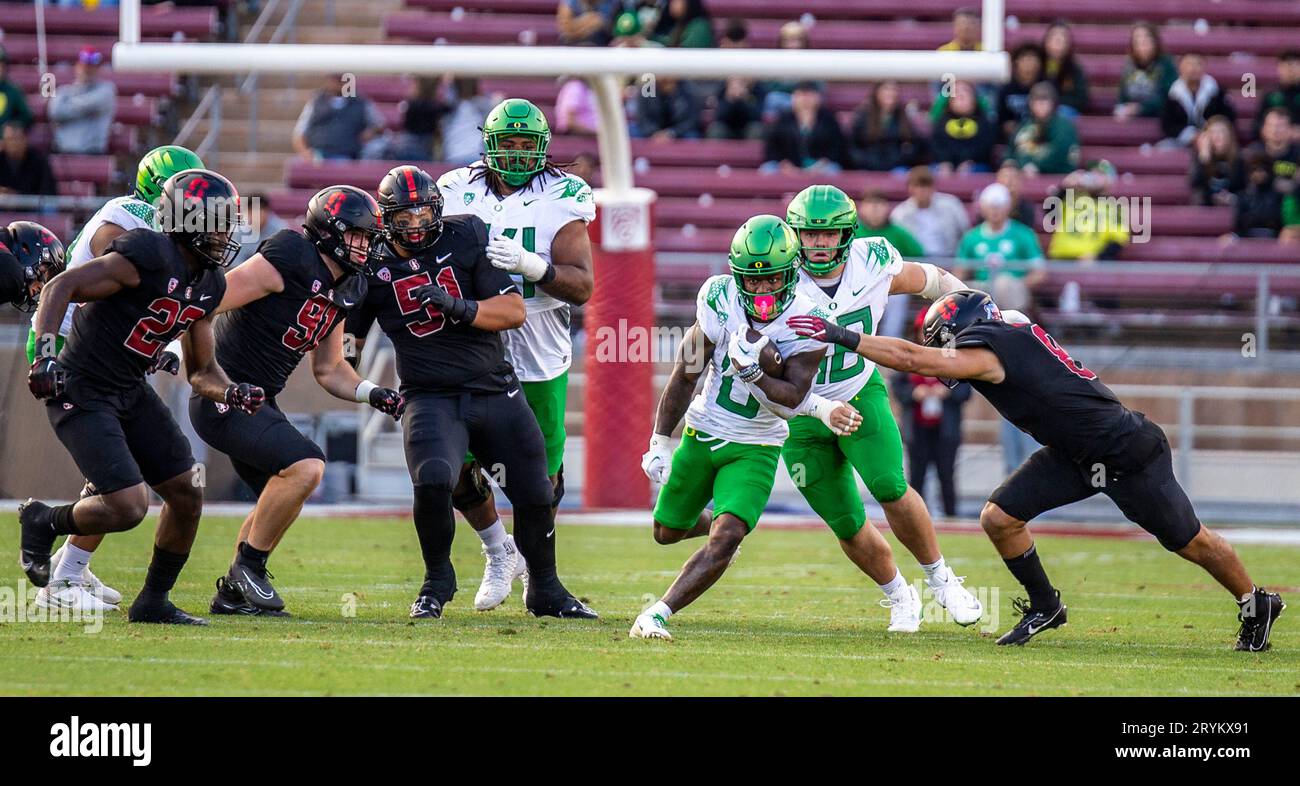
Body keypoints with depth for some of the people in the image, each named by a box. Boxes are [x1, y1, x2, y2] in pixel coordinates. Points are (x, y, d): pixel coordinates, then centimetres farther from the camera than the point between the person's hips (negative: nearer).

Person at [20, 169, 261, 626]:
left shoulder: (209, 285, 7)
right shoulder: (150, 256, -21)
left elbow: (201, 370, 15)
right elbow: (61, 287, -23)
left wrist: (231, 393, -6)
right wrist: (45, 352, -36)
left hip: (131, 394, 9)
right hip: (81, 395, -9)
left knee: (187, 492, 5)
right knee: (128, 507, -16)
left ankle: (154, 602, 20)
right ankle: (44, 523, 12)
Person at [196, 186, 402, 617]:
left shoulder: (342, 291, 10)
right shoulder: (289, 260, -18)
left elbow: (329, 370, 19)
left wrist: (372, 394, 3)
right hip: (221, 399, -10)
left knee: (282, 494, 17)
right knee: (305, 466, -22)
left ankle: (233, 593, 28)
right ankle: (249, 566, -7)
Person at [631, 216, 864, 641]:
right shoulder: (720, 300, -15)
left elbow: (792, 400, -23)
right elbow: (685, 375, -6)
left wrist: (753, 371, -40)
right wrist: (660, 442, -4)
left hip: (755, 449, -3)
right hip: (702, 434, 3)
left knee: (725, 541, -21)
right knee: (667, 531, 18)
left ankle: (658, 613, -17)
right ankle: (717, 522, 50)